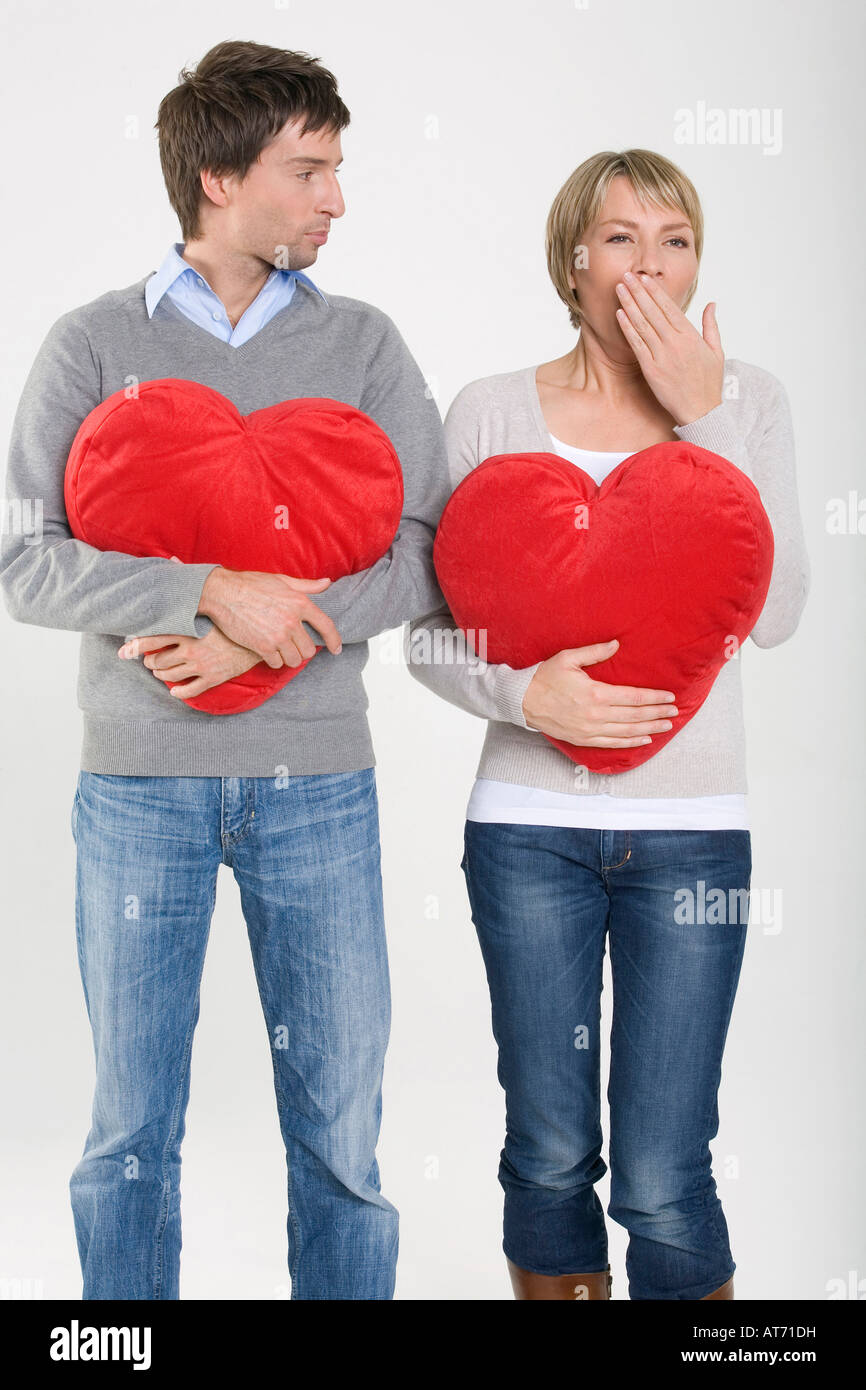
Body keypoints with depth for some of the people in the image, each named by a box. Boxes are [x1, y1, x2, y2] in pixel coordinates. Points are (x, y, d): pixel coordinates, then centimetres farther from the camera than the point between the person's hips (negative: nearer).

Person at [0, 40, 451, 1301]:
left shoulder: (363, 345, 7)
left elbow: (428, 550, -1)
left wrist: (274, 636, -14)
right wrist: (212, 592, -18)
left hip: (317, 780, 1)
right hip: (139, 781, -1)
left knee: (341, 1126, 7)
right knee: (132, 1129, 10)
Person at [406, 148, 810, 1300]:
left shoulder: (745, 400, 5)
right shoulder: (493, 412, 2)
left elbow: (776, 612, -7)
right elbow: (428, 632, 2)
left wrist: (704, 420, -10)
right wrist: (523, 692, -18)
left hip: (692, 826, 0)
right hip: (530, 823, 0)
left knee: (664, 1183, -1)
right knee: (551, 1159, 11)